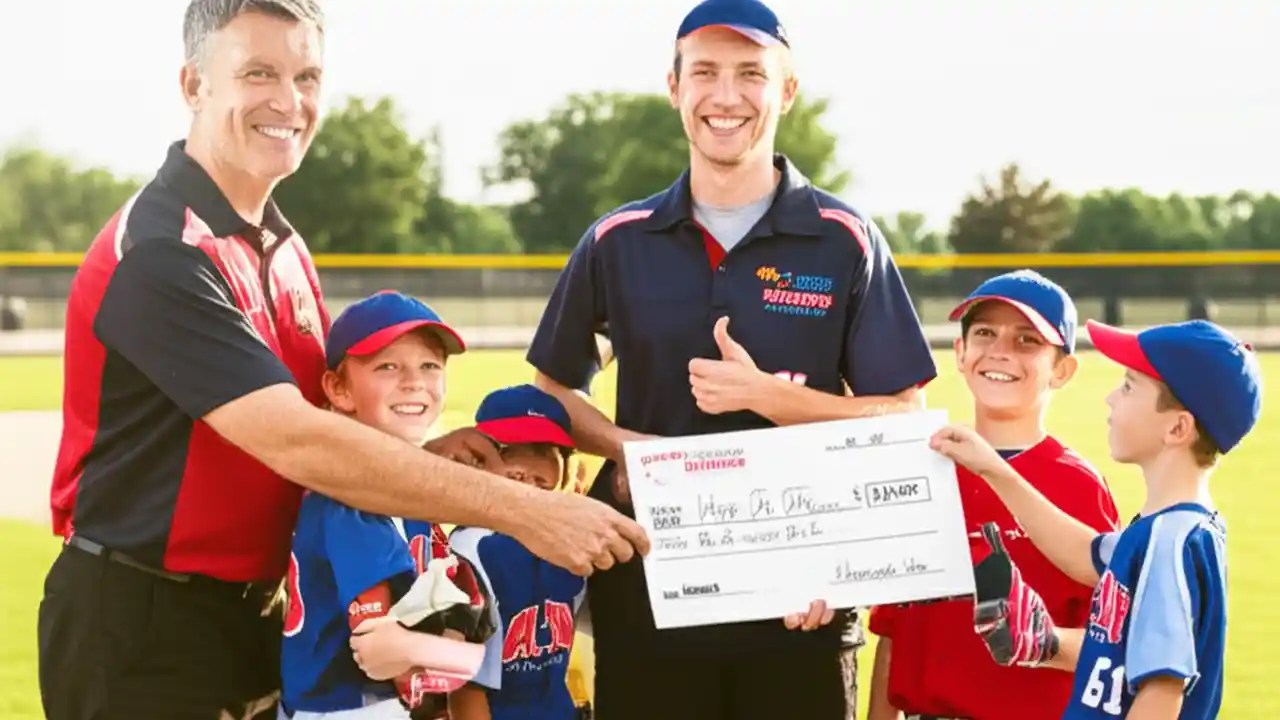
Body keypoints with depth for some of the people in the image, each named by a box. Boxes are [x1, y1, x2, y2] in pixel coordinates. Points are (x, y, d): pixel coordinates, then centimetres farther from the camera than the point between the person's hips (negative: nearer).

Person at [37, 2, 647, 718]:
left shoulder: (283, 245, 9)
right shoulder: (158, 253, -20)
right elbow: (291, 443, -27)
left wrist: (419, 454, -9)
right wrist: (522, 511, -28)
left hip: (252, 613, 8)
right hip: (139, 630, -8)